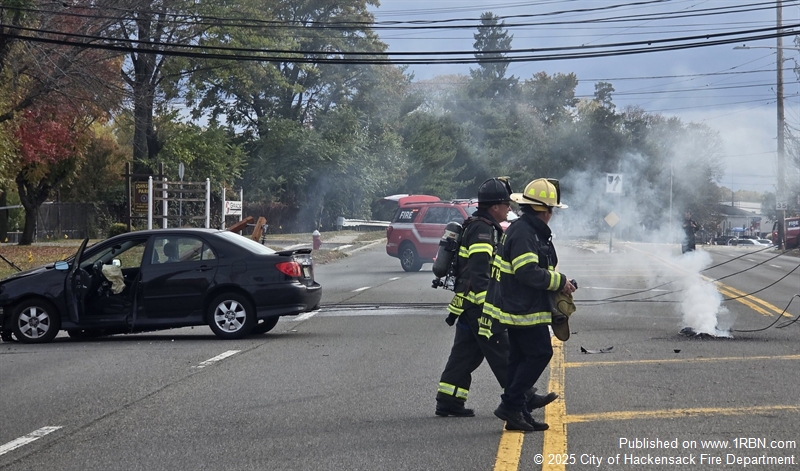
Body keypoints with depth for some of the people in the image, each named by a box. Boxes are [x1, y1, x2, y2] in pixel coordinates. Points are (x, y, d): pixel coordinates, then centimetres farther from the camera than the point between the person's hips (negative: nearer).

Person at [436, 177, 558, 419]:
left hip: (468, 303, 10)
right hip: (478, 303, -10)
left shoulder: (477, 227, 18)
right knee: (502, 353, -4)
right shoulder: (483, 230, -16)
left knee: (465, 353, 10)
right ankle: (523, 398, 1)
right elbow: (479, 273, -24)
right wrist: (487, 305, -27)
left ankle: (448, 402, 10)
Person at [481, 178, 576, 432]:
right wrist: (559, 281, -16)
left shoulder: (530, 230, 16)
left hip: (518, 308, 11)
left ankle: (516, 413, 16)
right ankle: (510, 405, -5)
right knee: (540, 354, -7)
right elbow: (528, 271, -26)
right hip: (525, 309, -11)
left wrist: (557, 283, 9)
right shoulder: (523, 232, -18)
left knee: (520, 359, 12)